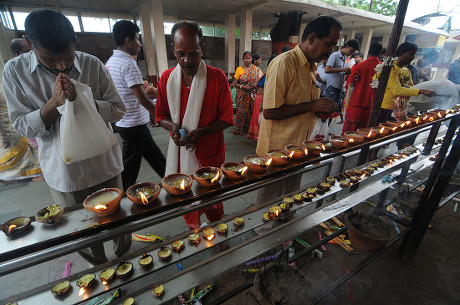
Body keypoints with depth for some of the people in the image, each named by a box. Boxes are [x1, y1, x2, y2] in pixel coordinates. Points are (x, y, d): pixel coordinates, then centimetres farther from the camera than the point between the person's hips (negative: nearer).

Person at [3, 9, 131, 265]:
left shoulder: (93, 65, -7)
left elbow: (118, 110, -7)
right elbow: (22, 127, -5)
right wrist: (54, 103, -22)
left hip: (104, 166, 0)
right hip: (63, 174, 1)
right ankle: (101, 270, 47)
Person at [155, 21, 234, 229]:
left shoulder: (217, 77, -9)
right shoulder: (167, 78, 0)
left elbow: (227, 118, -6)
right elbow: (161, 115, 9)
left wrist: (201, 132, -22)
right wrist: (172, 126, -14)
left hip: (210, 154, -2)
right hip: (180, 154, 3)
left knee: (213, 202, 14)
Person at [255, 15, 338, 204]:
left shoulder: (312, 66, 13)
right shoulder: (283, 63, -17)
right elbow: (270, 111, -24)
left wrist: (322, 109, 2)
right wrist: (311, 105, -20)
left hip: (299, 149, 9)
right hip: (277, 151, -8)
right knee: (269, 202, 11)